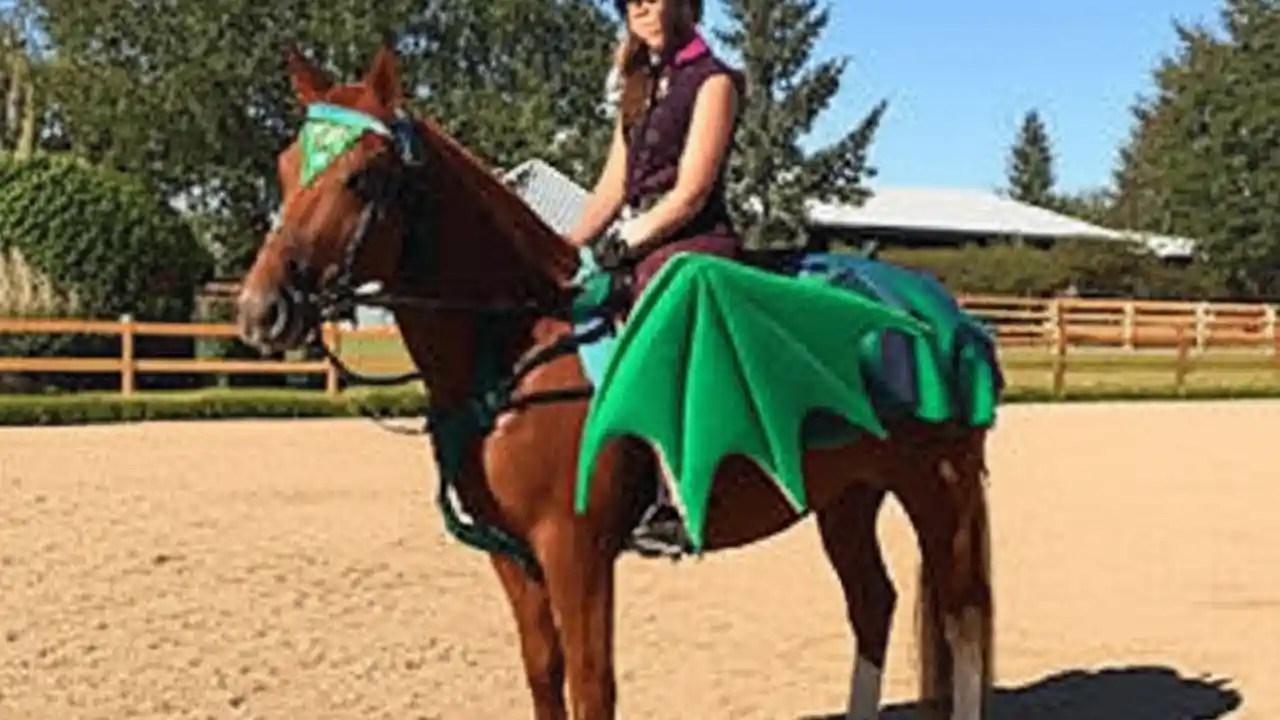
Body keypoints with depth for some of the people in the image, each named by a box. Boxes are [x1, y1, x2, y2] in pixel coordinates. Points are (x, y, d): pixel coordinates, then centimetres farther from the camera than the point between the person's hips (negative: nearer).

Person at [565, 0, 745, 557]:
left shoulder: (713, 81, -1)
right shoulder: (642, 88, 22)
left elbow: (690, 193, -10)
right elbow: (613, 185, 16)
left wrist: (624, 244, -12)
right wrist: (567, 250, 5)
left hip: (693, 245, -9)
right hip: (641, 248, 9)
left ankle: (673, 504, -30)